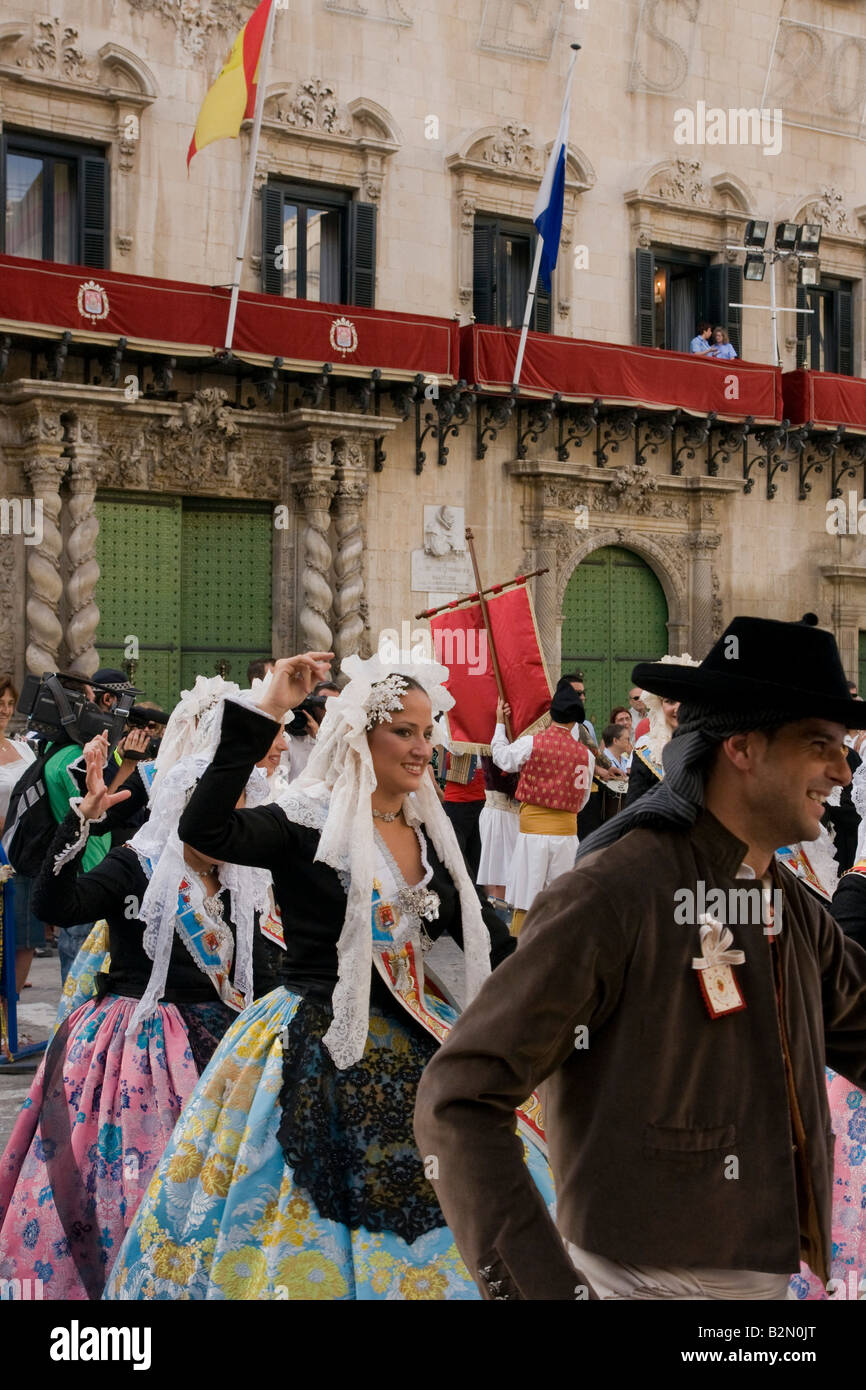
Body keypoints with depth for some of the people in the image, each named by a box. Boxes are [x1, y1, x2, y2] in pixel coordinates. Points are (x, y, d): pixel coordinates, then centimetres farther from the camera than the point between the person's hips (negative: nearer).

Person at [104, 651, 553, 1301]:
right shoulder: (308, 823, -12)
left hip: (414, 1050, 6)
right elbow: (203, 829, -30)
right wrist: (264, 714, -32)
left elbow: (482, 934, 13)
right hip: (320, 1052, -6)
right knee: (311, 1230, 1)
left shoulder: (430, 832, 7)